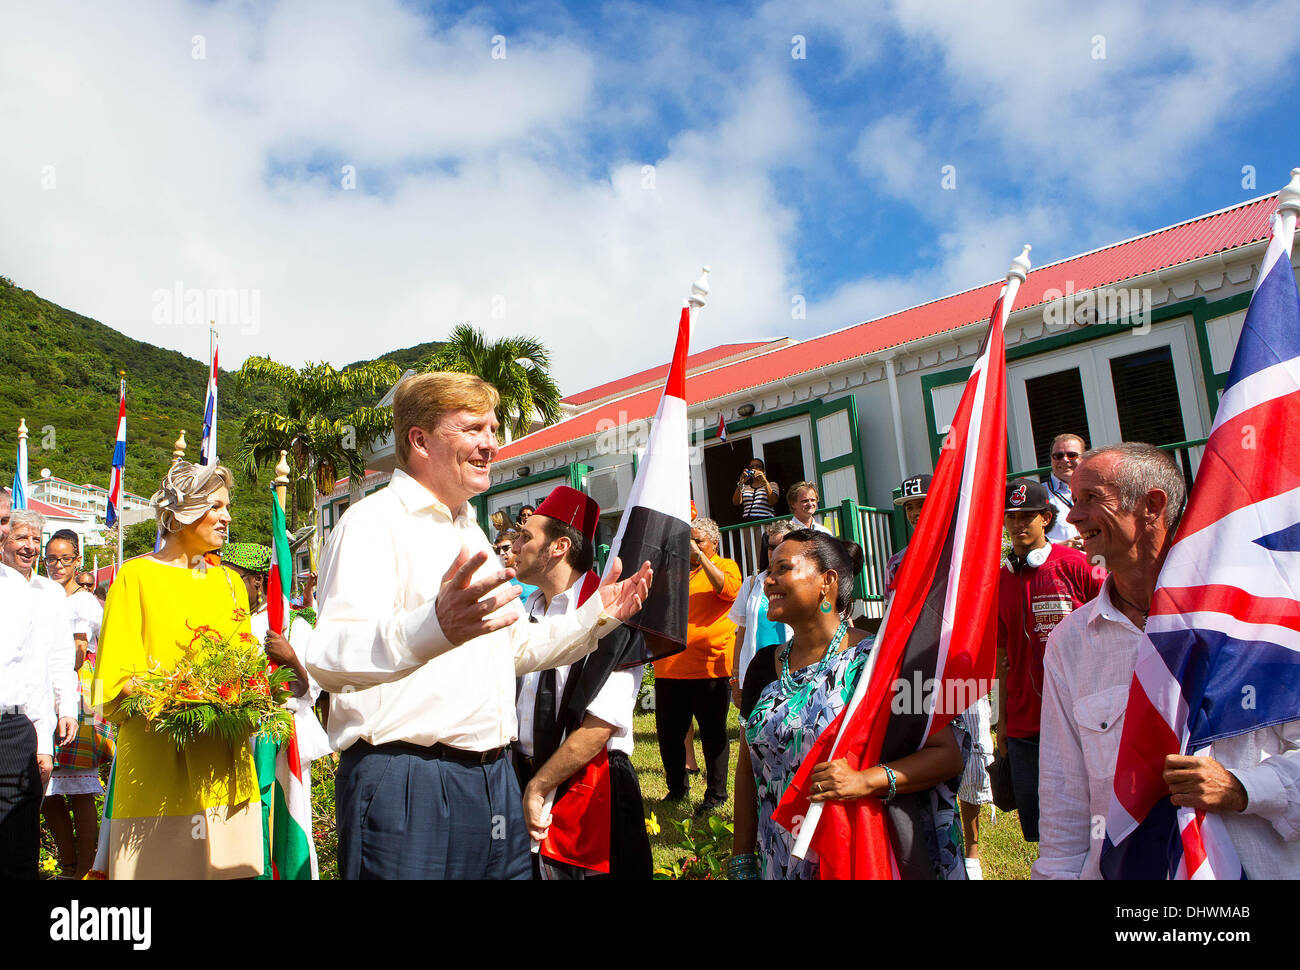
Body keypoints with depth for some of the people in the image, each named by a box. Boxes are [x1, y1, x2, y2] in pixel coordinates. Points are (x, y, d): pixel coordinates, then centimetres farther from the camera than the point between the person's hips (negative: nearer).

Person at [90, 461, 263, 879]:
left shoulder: (229, 581, 17)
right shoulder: (136, 576, 3)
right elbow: (117, 676, -2)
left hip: (223, 764, 4)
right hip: (156, 758, -4)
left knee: (231, 867, 2)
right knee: (159, 865, -3)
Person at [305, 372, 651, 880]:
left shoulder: (472, 534, 19)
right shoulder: (373, 522, -10)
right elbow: (331, 657, -27)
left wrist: (597, 614, 15)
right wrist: (433, 627, -46)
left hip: (494, 779, 8)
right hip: (405, 781, -8)